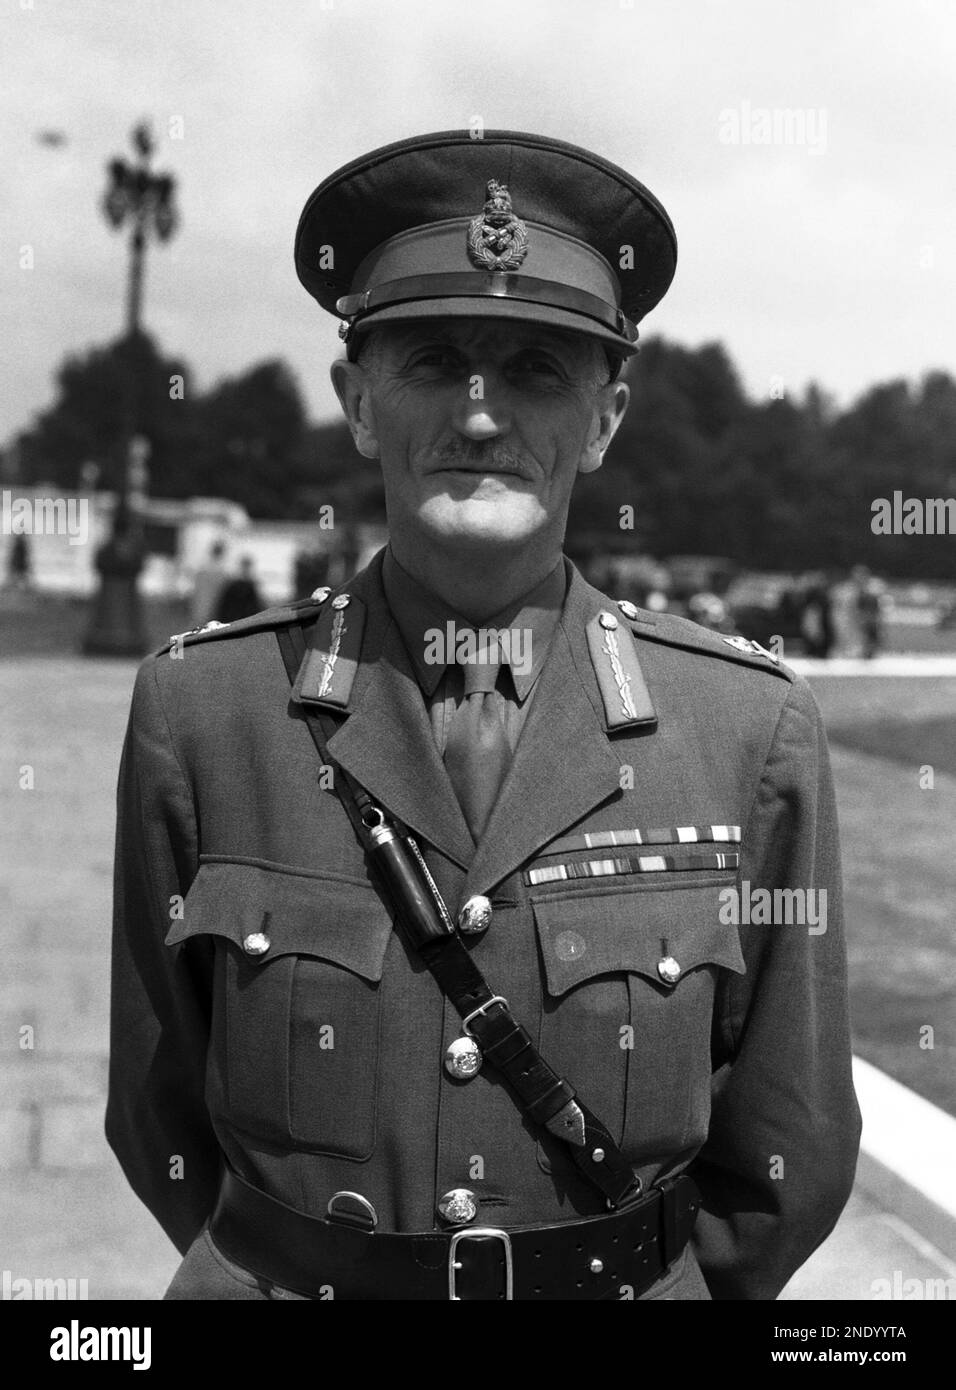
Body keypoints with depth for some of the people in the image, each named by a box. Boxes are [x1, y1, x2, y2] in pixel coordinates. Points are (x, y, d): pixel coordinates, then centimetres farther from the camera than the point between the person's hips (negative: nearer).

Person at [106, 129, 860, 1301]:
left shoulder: (751, 727, -14)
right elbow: (160, 1126, -3)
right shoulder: (197, 707, -14)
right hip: (273, 1271, 0)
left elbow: (788, 1164, -4)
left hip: (638, 1280, 1)